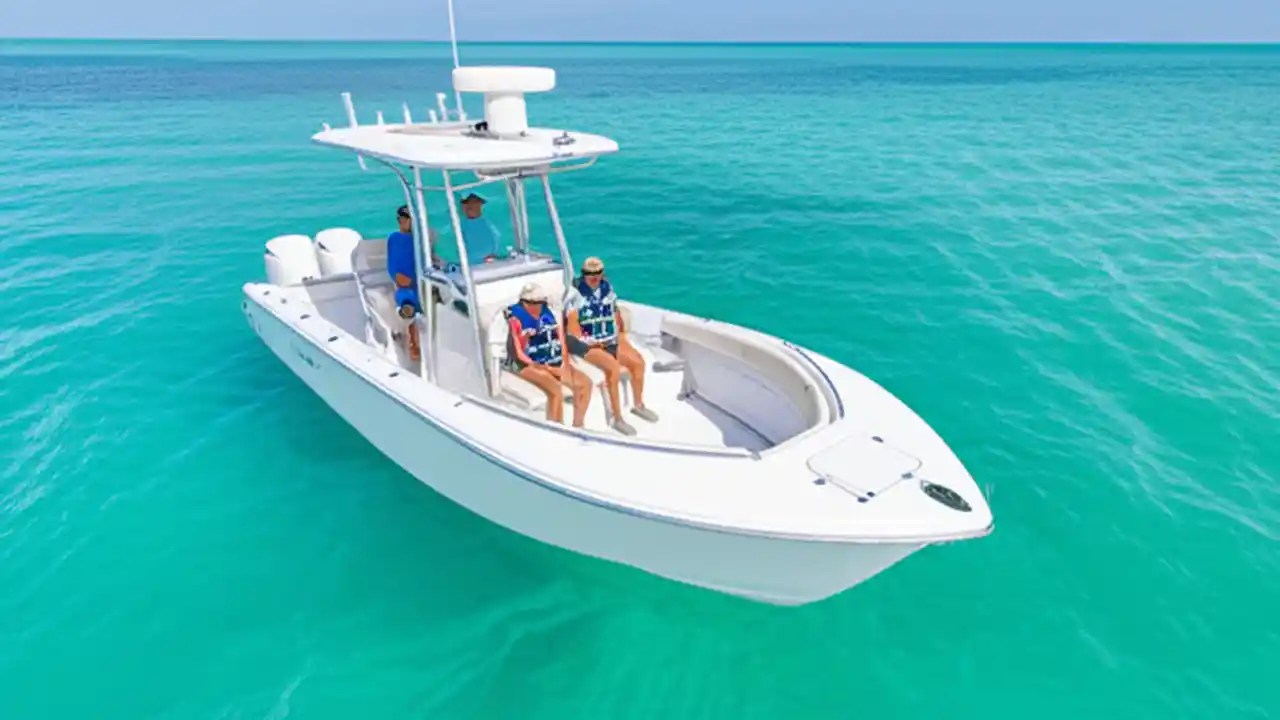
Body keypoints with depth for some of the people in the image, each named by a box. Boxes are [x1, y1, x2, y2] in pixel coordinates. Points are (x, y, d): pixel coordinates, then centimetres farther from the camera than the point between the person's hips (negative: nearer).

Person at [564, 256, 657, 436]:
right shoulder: (575, 292, -12)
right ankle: (617, 419, -20)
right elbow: (572, 322, -15)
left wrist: (622, 333, 8)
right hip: (586, 343, -7)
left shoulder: (607, 288, 8)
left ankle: (639, 405, 15)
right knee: (614, 367, -29)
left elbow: (615, 311, 17)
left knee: (638, 362, -6)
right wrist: (588, 342, -18)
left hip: (610, 338, 7)